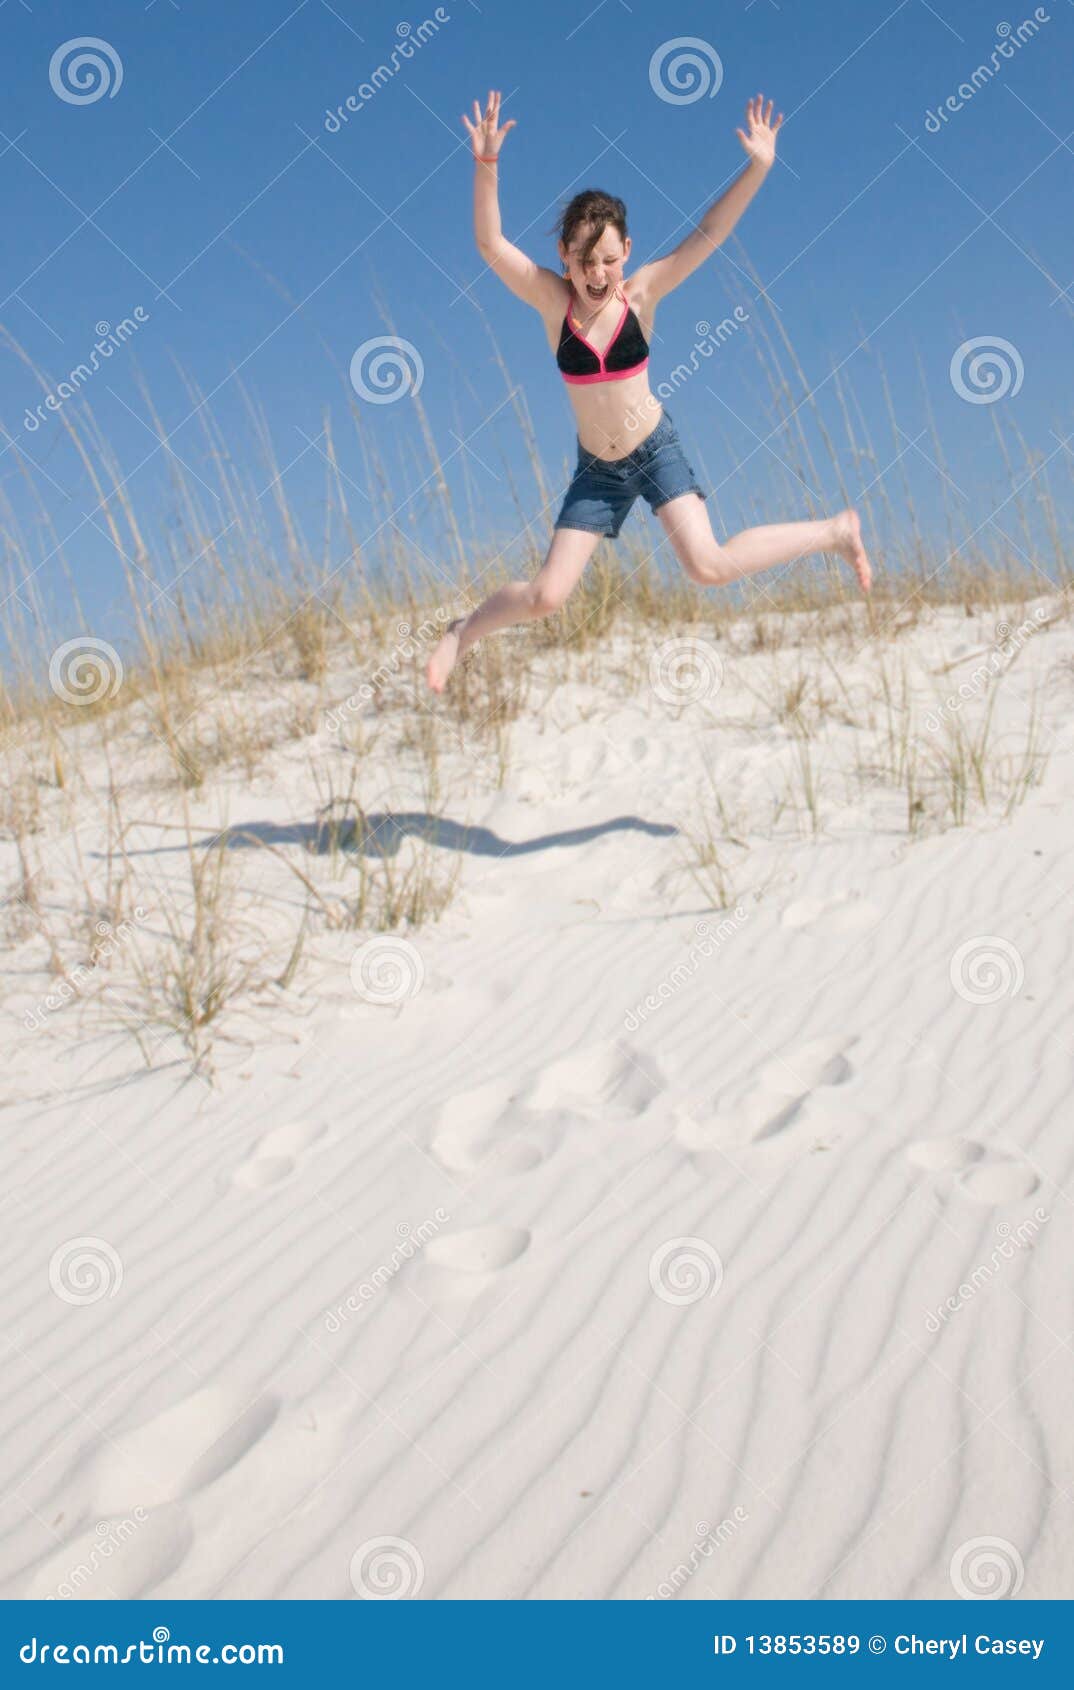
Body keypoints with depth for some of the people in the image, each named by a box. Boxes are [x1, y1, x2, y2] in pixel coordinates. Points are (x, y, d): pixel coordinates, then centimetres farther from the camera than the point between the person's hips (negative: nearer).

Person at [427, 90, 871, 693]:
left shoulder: (640, 293, -10)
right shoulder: (551, 298, -11)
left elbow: (708, 233, -15)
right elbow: (490, 243, -22)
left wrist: (758, 167, -26)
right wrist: (486, 166, -36)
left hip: (656, 447, -1)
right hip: (597, 468, 1)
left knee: (710, 566, -16)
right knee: (545, 597, -3)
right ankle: (464, 631, 26)